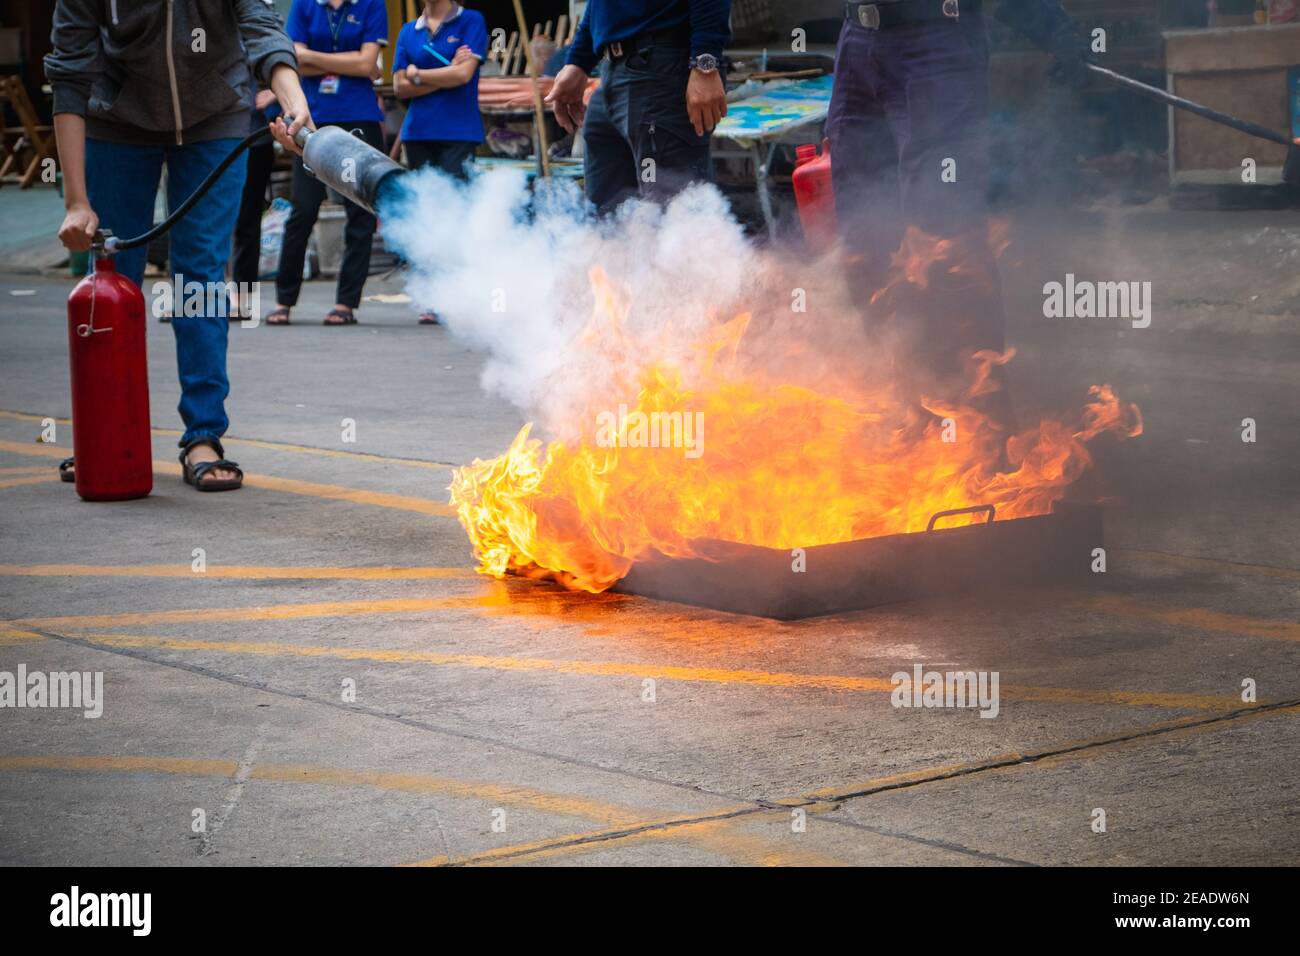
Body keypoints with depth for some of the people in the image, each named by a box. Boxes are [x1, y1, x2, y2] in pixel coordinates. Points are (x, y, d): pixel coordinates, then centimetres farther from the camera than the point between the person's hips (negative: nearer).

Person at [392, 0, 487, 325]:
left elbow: (464, 73, -8)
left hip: (458, 133, -4)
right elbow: (400, 87, 7)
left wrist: (418, 75, 2)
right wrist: (445, 76, -4)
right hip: (418, 133, 4)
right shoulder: (409, 31, 15)